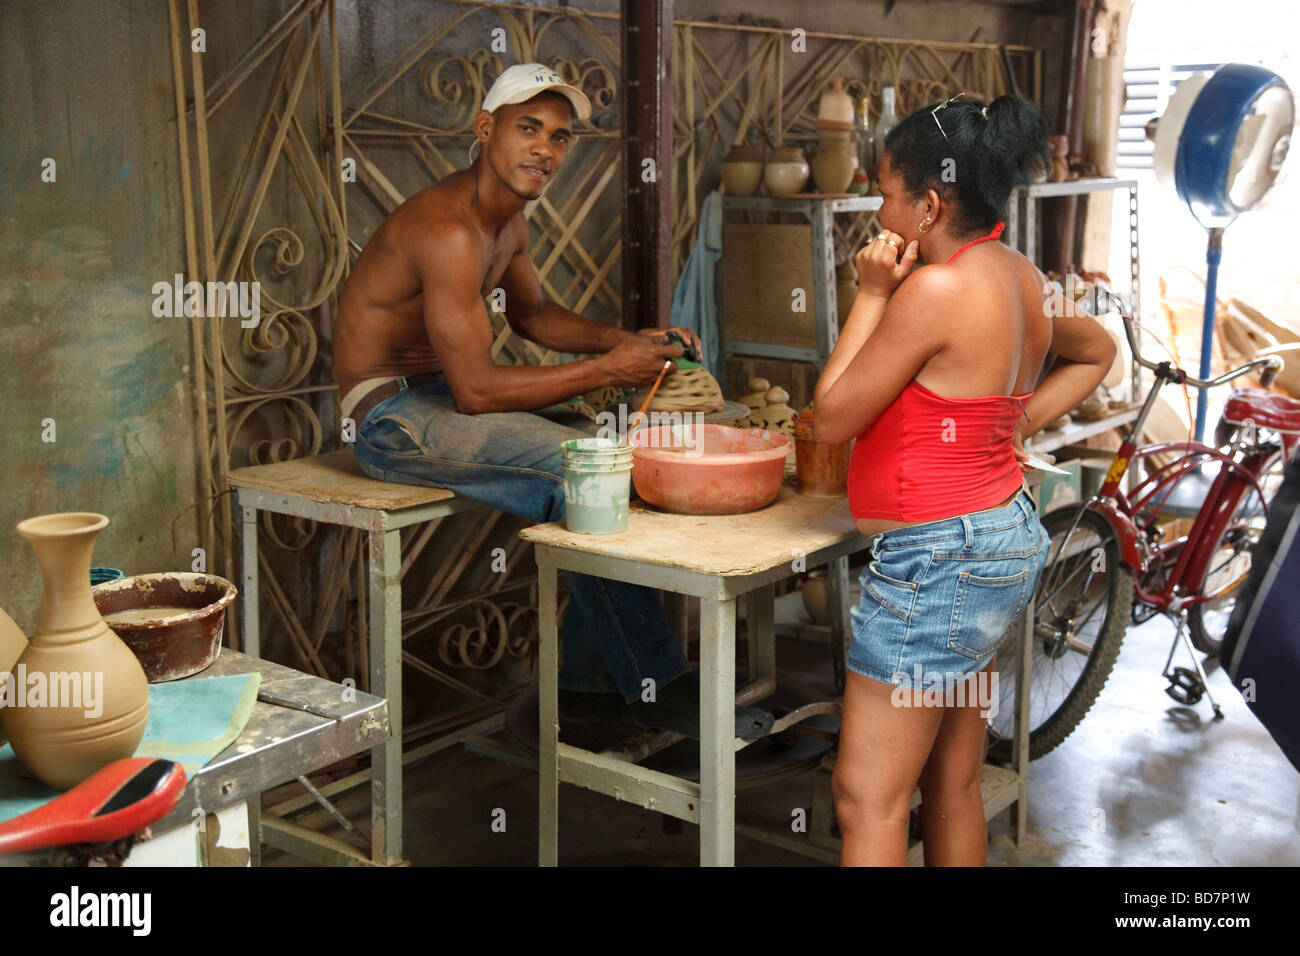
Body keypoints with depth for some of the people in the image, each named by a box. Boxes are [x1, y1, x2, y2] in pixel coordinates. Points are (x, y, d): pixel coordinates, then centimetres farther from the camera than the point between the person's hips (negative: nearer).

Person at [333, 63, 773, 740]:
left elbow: (531, 313, 23)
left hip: (439, 398, 10)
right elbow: (477, 391, -26)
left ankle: (589, 680, 7)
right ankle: (655, 687, -12)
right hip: (391, 413, -10)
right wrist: (608, 370, -20)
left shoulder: (508, 220, 7)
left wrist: (627, 341, 6)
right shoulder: (451, 230, -24)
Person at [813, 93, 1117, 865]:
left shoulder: (936, 288, -20)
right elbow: (1096, 352, 27)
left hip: (937, 556, -10)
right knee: (954, 786, 19)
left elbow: (833, 418, -14)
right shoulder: (1020, 278, 7)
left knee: (868, 801, -2)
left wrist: (872, 294, -9)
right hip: (1005, 539, 10)